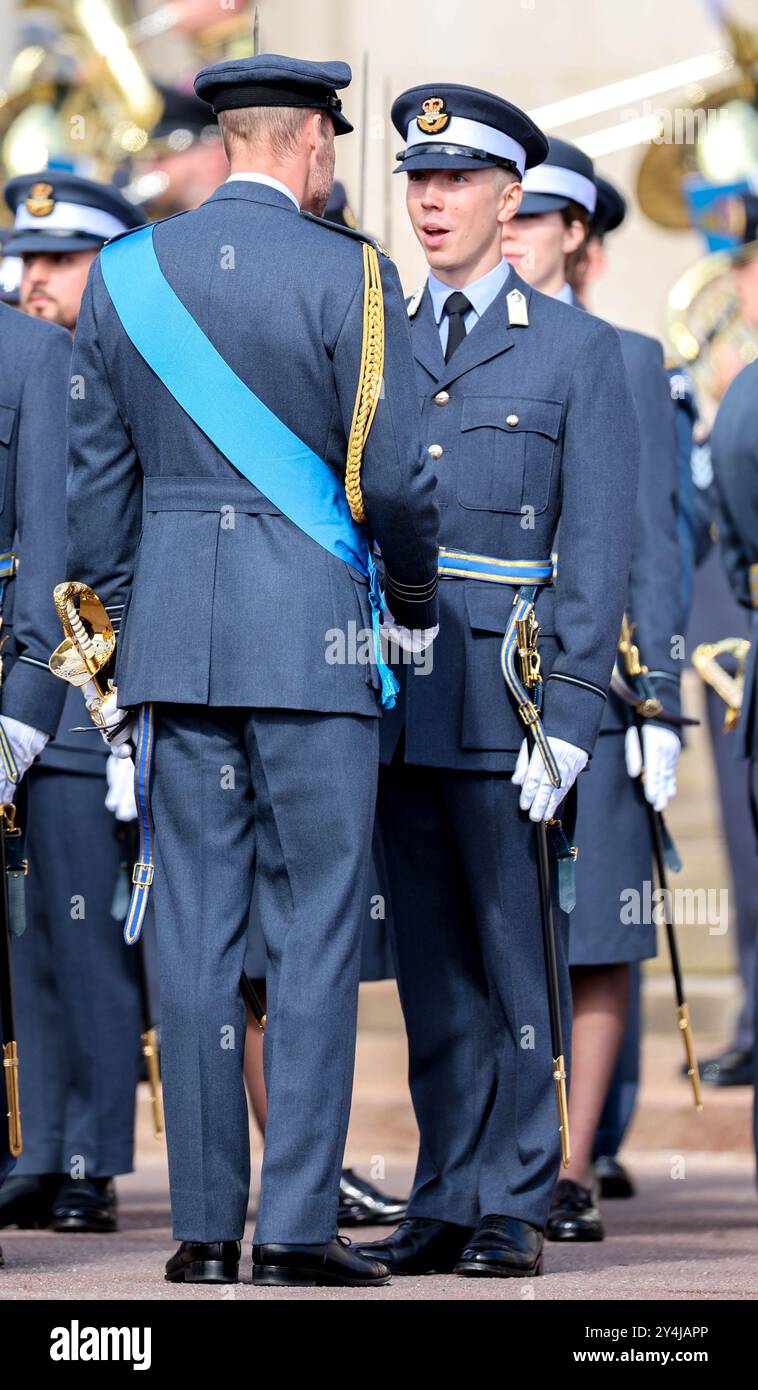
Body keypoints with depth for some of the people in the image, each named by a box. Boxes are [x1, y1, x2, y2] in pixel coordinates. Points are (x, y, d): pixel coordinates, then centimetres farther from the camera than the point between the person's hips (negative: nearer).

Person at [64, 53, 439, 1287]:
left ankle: (205, 1226, 7)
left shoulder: (123, 276, 7)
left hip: (173, 632, 4)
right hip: (313, 631, -4)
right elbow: (395, 477, -8)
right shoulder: (348, 275, -7)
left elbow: (97, 478, 11)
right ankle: (297, 1222, -2)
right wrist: (417, 603, 9)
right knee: (316, 928, 1)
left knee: (195, 929, 6)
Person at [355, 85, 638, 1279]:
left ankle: (514, 1211, 5)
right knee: (432, 963, 8)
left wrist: (569, 720, -12)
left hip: (507, 703, -4)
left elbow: (597, 551, -4)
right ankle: (443, 1203, 13)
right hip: (397, 698, 4)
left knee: (519, 957, -1)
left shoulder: (579, 350, 1)